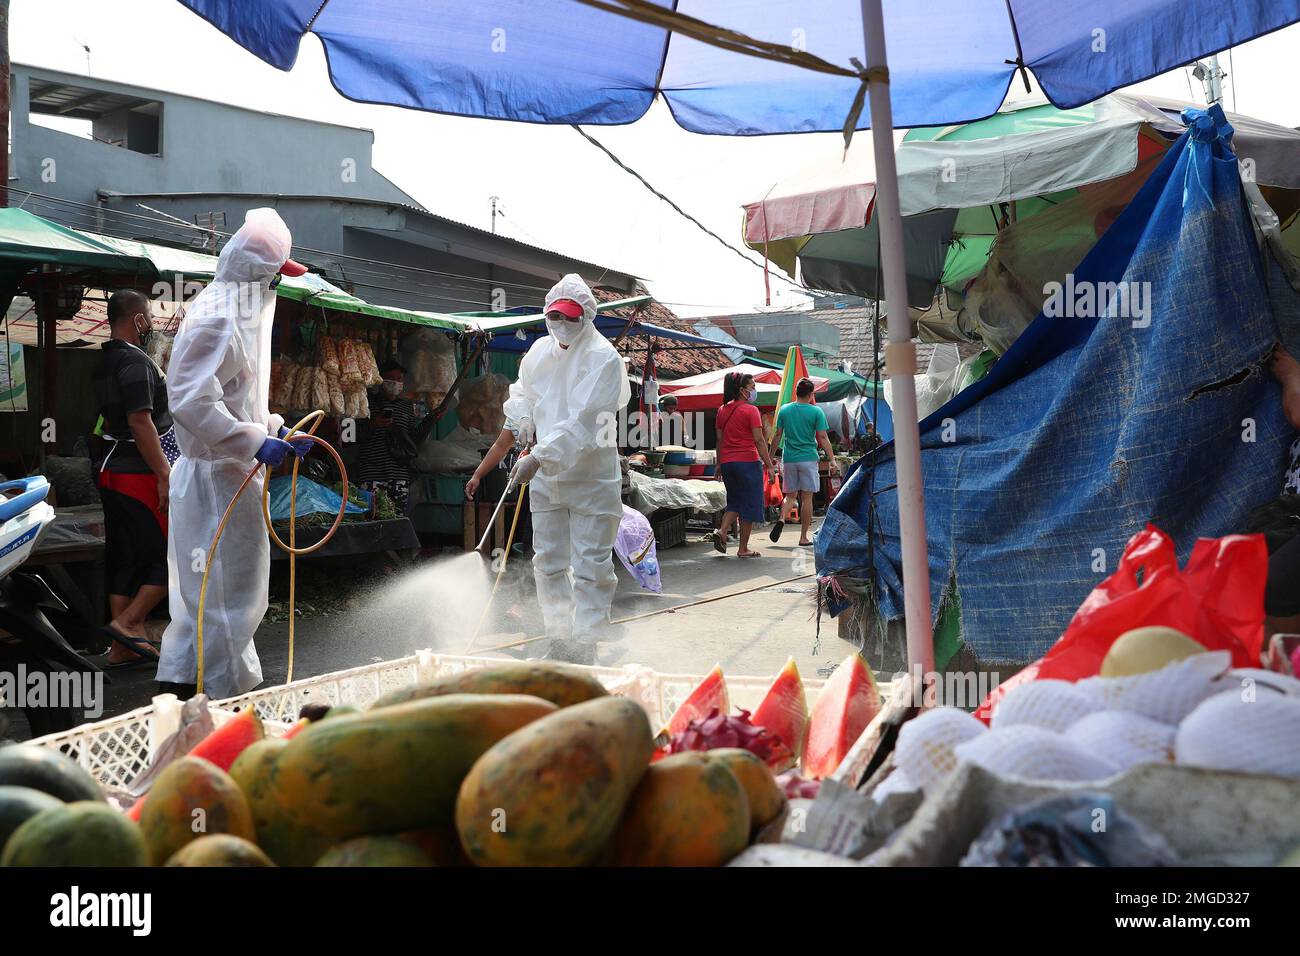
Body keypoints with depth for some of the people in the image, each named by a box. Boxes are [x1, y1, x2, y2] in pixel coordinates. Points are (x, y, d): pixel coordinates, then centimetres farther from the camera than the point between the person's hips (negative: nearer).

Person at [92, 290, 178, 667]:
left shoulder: (105, 361, 15)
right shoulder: (136, 363, -15)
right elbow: (140, 424, -22)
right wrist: (164, 474, -22)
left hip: (113, 473, 10)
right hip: (142, 475, -10)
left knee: (125, 560, 12)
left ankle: (122, 647, 15)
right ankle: (128, 623, -5)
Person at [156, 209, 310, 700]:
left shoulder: (241, 316, 15)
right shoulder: (216, 320, -17)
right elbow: (190, 401, -27)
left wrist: (275, 429, 14)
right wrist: (254, 442, -25)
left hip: (230, 472, 10)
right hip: (217, 477, -10)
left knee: (205, 584, 18)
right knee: (229, 589, -2)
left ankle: (180, 680, 29)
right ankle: (223, 693, 7)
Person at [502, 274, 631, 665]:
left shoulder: (604, 358, -15)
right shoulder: (539, 350, 6)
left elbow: (583, 423, -24)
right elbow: (521, 392, 23)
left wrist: (539, 457, -29)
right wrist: (524, 422, 1)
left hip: (591, 478, -7)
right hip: (544, 476, 7)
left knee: (590, 567, -3)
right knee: (548, 563, 14)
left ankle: (585, 649, 5)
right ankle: (560, 642, 27)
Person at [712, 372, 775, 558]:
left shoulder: (722, 410, 9)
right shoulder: (750, 410, -10)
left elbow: (719, 439, 13)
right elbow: (759, 440, -12)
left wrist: (719, 463, 20)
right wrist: (769, 465, -9)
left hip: (727, 463, 6)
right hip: (748, 462, -6)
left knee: (734, 502, 20)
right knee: (749, 505, 4)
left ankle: (721, 531, -2)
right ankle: (743, 549, 8)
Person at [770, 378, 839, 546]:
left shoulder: (784, 410, 3)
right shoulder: (816, 412, -5)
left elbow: (778, 436, 4)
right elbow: (823, 438, -7)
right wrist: (832, 460, -2)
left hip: (789, 458, 3)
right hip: (808, 458, -3)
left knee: (790, 495, 13)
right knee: (806, 497, 4)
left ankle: (782, 519, -16)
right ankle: (803, 537, 6)